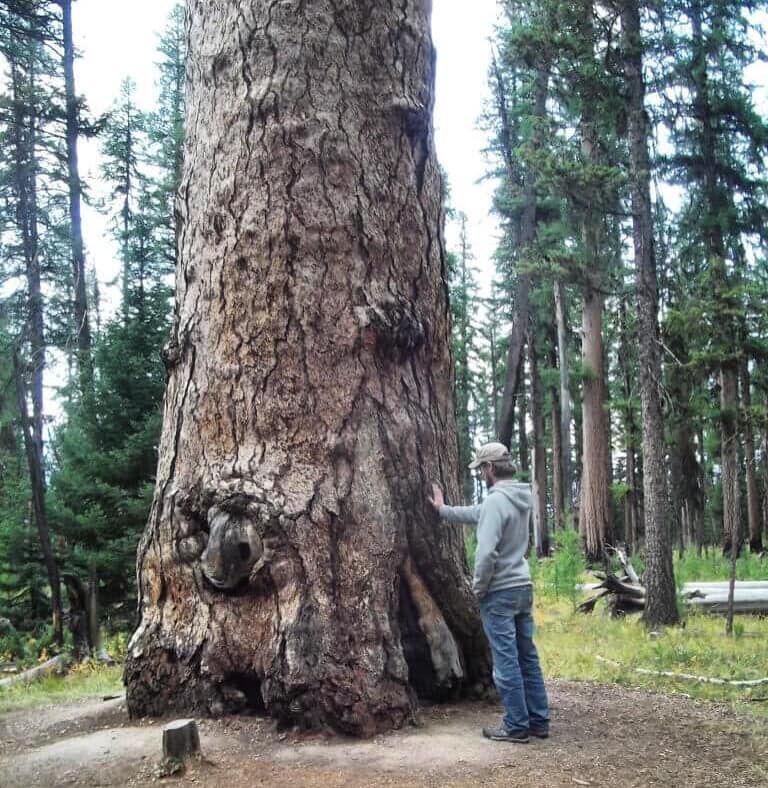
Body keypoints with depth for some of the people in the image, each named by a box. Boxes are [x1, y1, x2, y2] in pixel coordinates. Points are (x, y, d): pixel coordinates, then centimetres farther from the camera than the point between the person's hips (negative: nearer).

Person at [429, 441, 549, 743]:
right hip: (523, 587, 9)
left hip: (499, 593, -9)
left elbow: (487, 551, -25)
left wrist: (478, 586, -10)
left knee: (506, 661, 0)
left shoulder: (496, 500, -19)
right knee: (528, 658, 14)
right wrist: (443, 510, 34)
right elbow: (477, 514, 24)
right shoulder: (520, 498, 9)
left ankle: (517, 726, 7)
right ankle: (539, 721, 20)